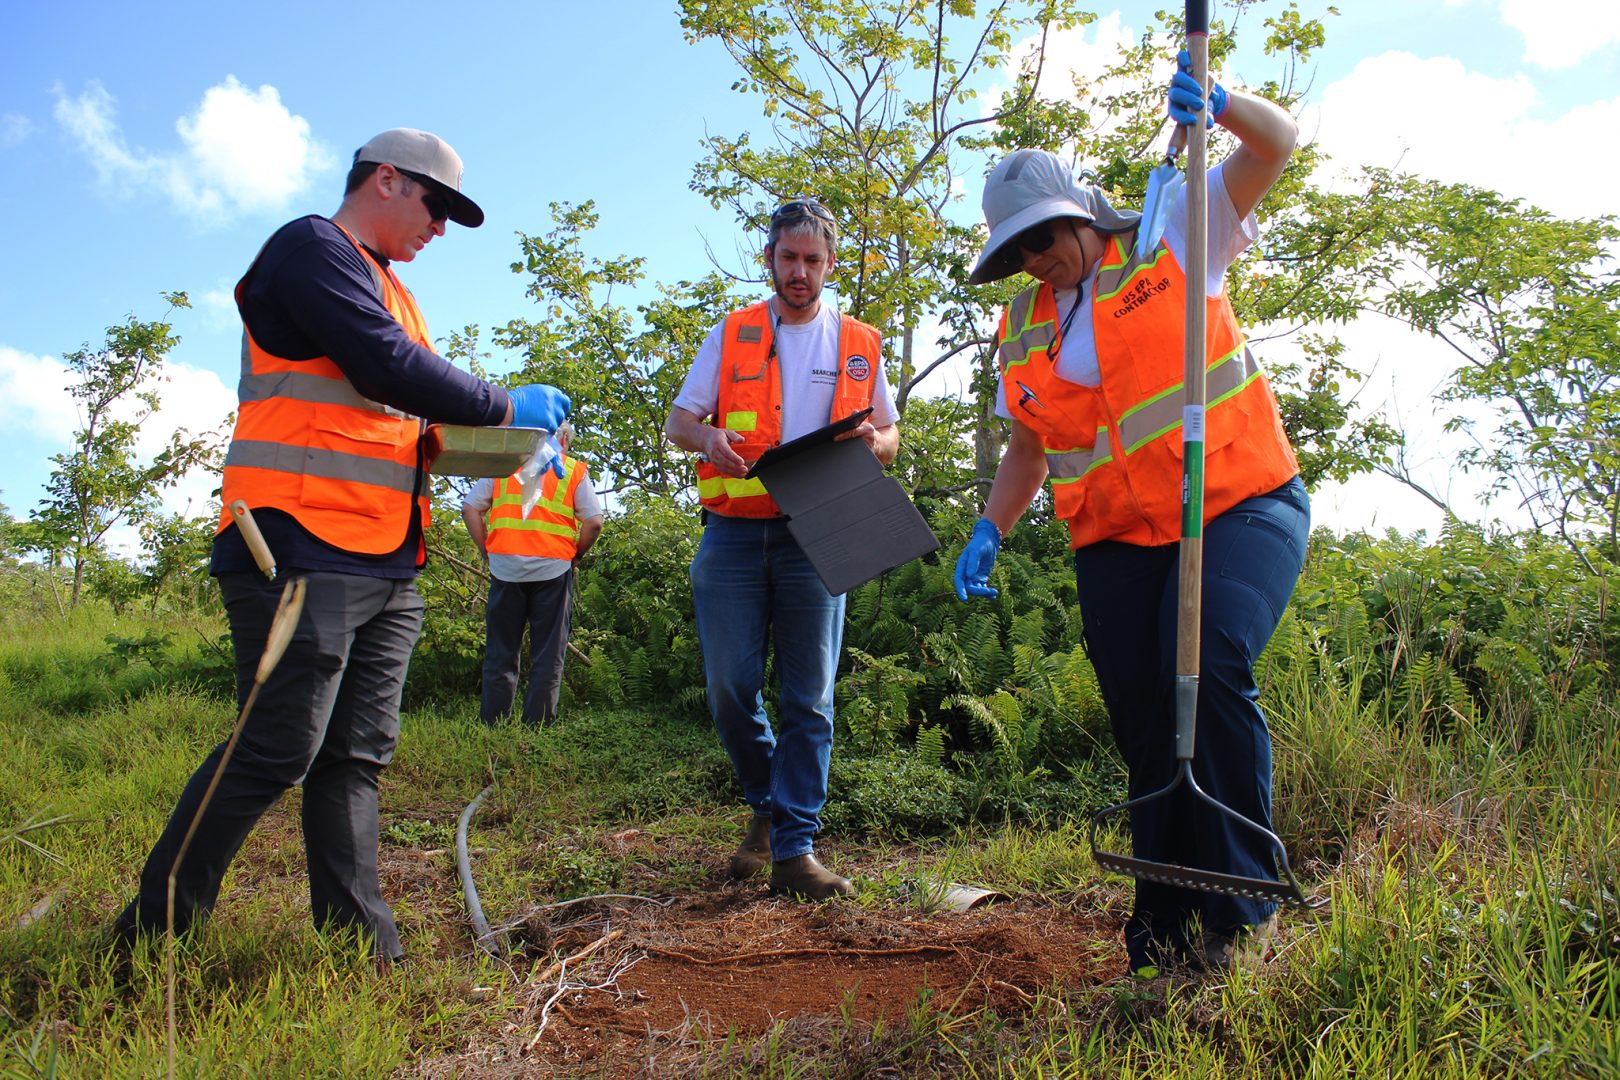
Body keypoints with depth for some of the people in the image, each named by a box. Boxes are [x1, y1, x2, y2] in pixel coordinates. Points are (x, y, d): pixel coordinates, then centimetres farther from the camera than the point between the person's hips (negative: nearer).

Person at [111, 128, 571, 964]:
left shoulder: (388, 290, 27)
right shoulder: (313, 249, -3)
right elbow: (386, 367, -15)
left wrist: (462, 441, 8)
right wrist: (505, 407, -6)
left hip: (385, 565, 10)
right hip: (305, 551, -10)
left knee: (355, 756, 8)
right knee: (276, 751, -8)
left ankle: (363, 948, 12)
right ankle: (149, 941, 6)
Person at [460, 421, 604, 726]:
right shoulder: (574, 470, 4)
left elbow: (470, 508, 6)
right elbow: (594, 522, -5)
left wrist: (487, 552, 11)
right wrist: (574, 556, 8)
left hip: (505, 566, 2)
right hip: (553, 568, -2)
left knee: (500, 651, 10)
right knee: (548, 653, 6)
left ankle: (491, 723, 12)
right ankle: (537, 723, 6)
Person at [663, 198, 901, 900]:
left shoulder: (859, 346, 13)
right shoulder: (729, 335, 11)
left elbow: (890, 434, 18)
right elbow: (678, 422, 8)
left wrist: (872, 440, -7)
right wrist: (707, 436, -16)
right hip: (734, 533, 0)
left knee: (809, 697, -2)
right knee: (730, 687, 0)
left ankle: (794, 849, 4)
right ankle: (768, 806, 25)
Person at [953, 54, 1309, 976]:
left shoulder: (1172, 244, 7)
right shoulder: (1024, 333, 16)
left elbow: (1278, 145, 4)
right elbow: (1028, 450, 20)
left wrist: (1220, 104, -17)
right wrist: (990, 533, 4)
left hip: (1242, 507, -4)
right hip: (1119, 543, 4)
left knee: (1210, 666, -26)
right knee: (1147, 728, -2)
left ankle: (1241, 909, -11)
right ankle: (1167, 933, 10)